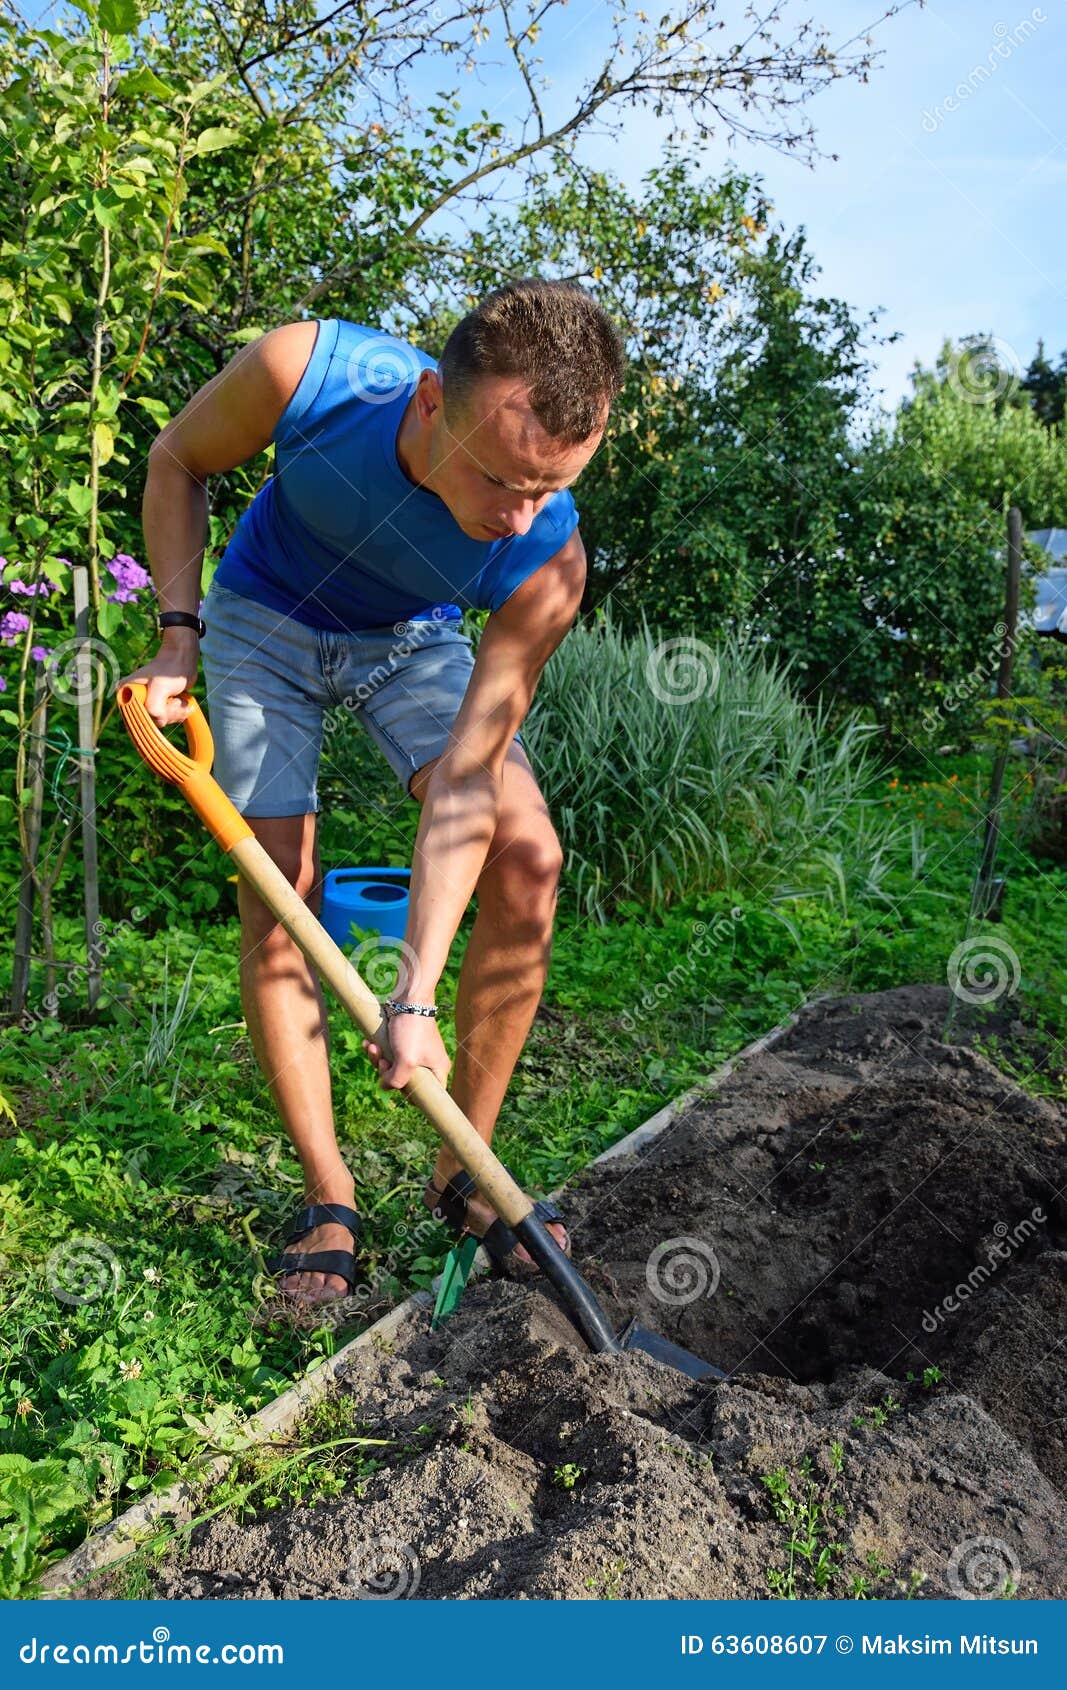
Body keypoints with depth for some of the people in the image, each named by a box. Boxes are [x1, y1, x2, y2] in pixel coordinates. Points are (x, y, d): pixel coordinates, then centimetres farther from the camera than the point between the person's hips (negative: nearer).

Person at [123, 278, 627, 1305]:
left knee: (527, 857, -18)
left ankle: (461, 1174, -3)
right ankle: (328, 1199, 2)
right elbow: (176, 462, -11)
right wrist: (179, 631, -20)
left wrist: (416, 998, -36)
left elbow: (467, 781, -32)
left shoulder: (547, 561, -33)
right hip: (267, 623, 0)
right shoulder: (306, 373, -35)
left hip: (412, 641, 1)